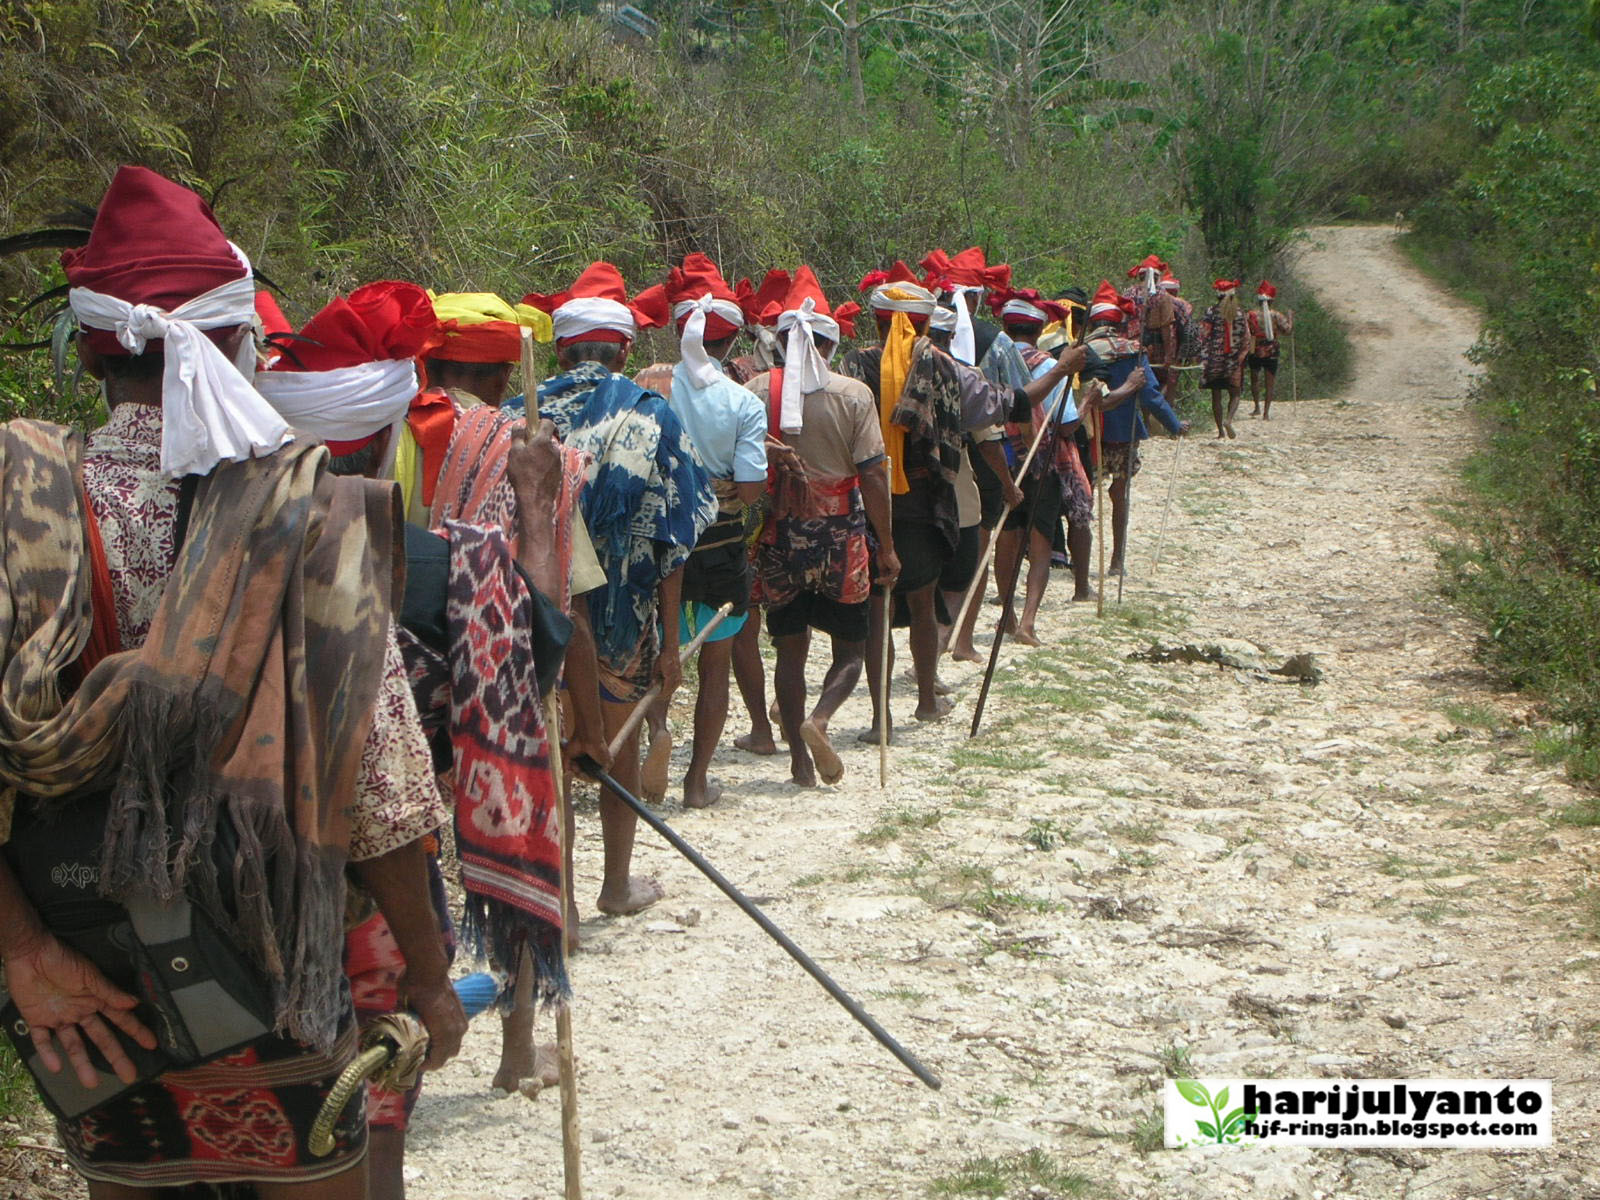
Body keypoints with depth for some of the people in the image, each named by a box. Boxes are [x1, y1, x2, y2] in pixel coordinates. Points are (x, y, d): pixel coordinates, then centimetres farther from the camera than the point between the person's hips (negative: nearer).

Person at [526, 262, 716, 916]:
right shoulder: (652, 416, -5)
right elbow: (671, 542, -6)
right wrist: (669, 640, 0)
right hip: (623, 616, 0)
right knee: (619, 747, 16)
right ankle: (618, 883, 30)